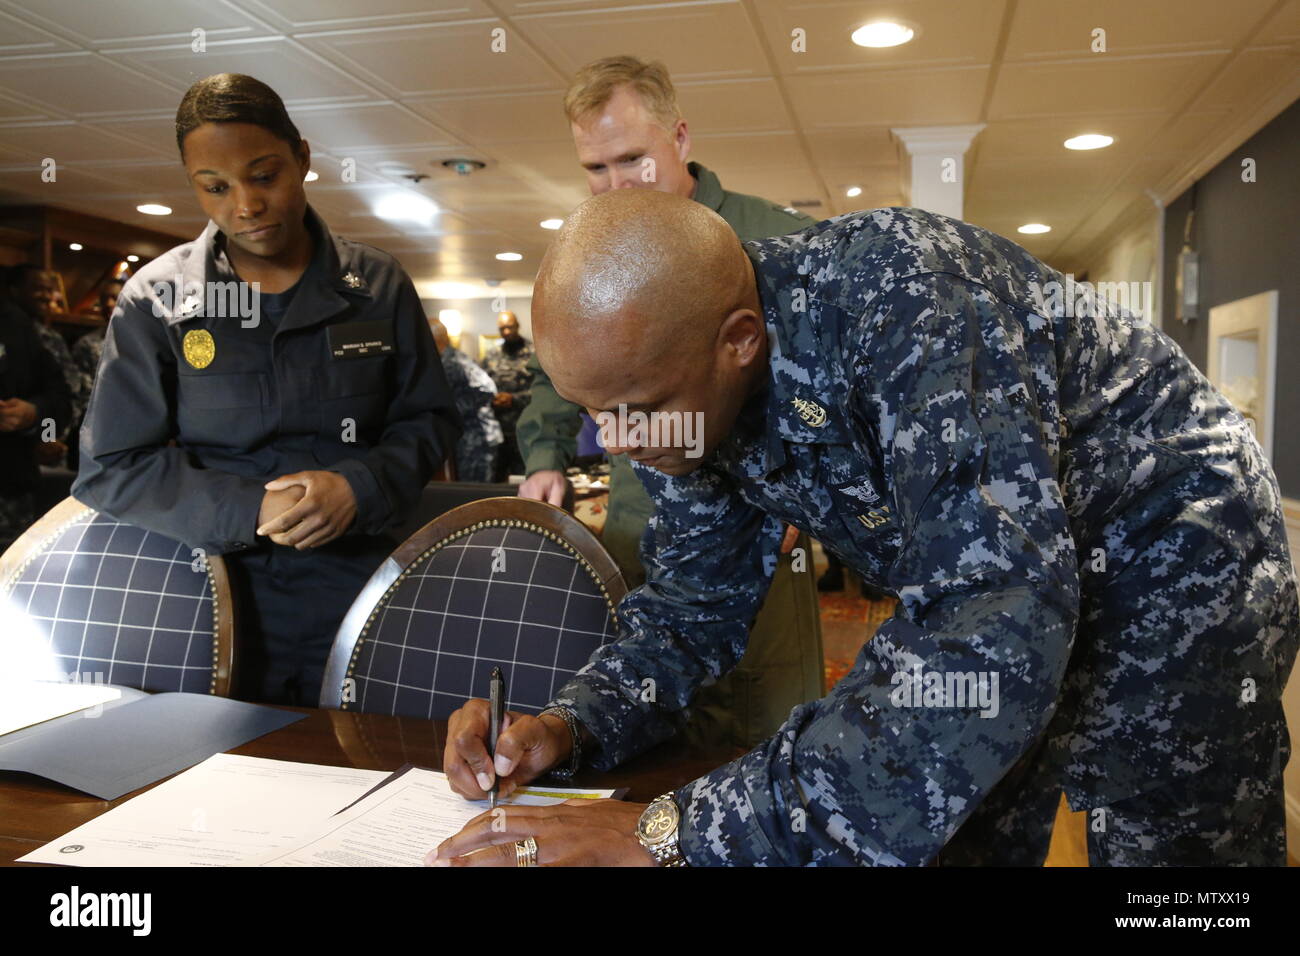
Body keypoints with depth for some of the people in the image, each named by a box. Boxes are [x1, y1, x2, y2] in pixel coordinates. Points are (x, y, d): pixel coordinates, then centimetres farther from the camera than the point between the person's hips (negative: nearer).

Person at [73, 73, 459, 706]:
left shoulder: (377, 285, 2)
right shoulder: (155, 299, -1)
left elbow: (429, 420, 6)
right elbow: (110, 469, -2)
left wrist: (362, 486, -15)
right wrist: (251, 510, -16)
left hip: (355, 594, 1)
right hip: (218, 599, 0)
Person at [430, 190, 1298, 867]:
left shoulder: (898, 296, -35)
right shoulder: (688, 388, -11)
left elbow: (990, 634, -44)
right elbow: (695, 602, 0)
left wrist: (678, 838, -42)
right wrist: (572, 725, -19)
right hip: (985, 576, 6)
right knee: (944, 833, 16)